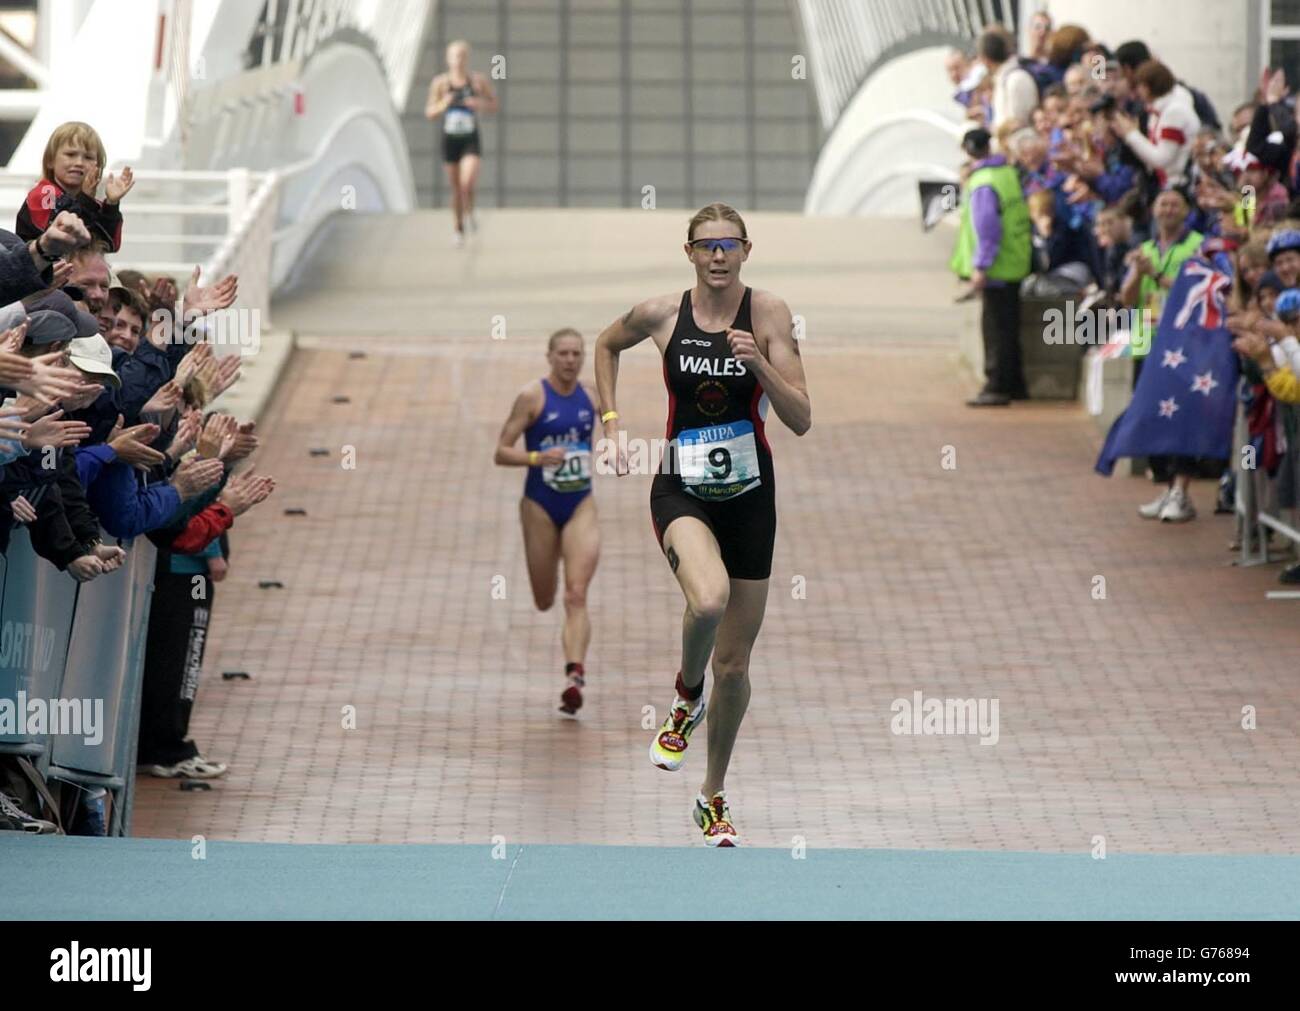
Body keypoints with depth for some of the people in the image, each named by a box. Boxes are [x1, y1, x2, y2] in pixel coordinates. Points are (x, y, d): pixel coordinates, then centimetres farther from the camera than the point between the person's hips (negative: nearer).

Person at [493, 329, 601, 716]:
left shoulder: (591, 395, 2)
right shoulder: (532, 397, -10)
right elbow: (501, 453, -11)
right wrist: (537, 458, -27)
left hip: (580, 506, 2)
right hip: (540, 506, -2)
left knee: (576, 596, -15)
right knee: (545, 602, 9)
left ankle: (575, 676, -24)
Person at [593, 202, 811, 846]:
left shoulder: (767, 314, -6)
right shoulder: (661, 315, -3)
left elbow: (801, 421, -9)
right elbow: (607, 345, 20)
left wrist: (760, 364, -24)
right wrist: (611, 422, 11)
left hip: (749, 497, 1)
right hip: (682, 490, -1)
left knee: (733, 665, 7)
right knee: (709, 599, -34)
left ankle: (714, 797, 27)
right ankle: (686, 697, -1)